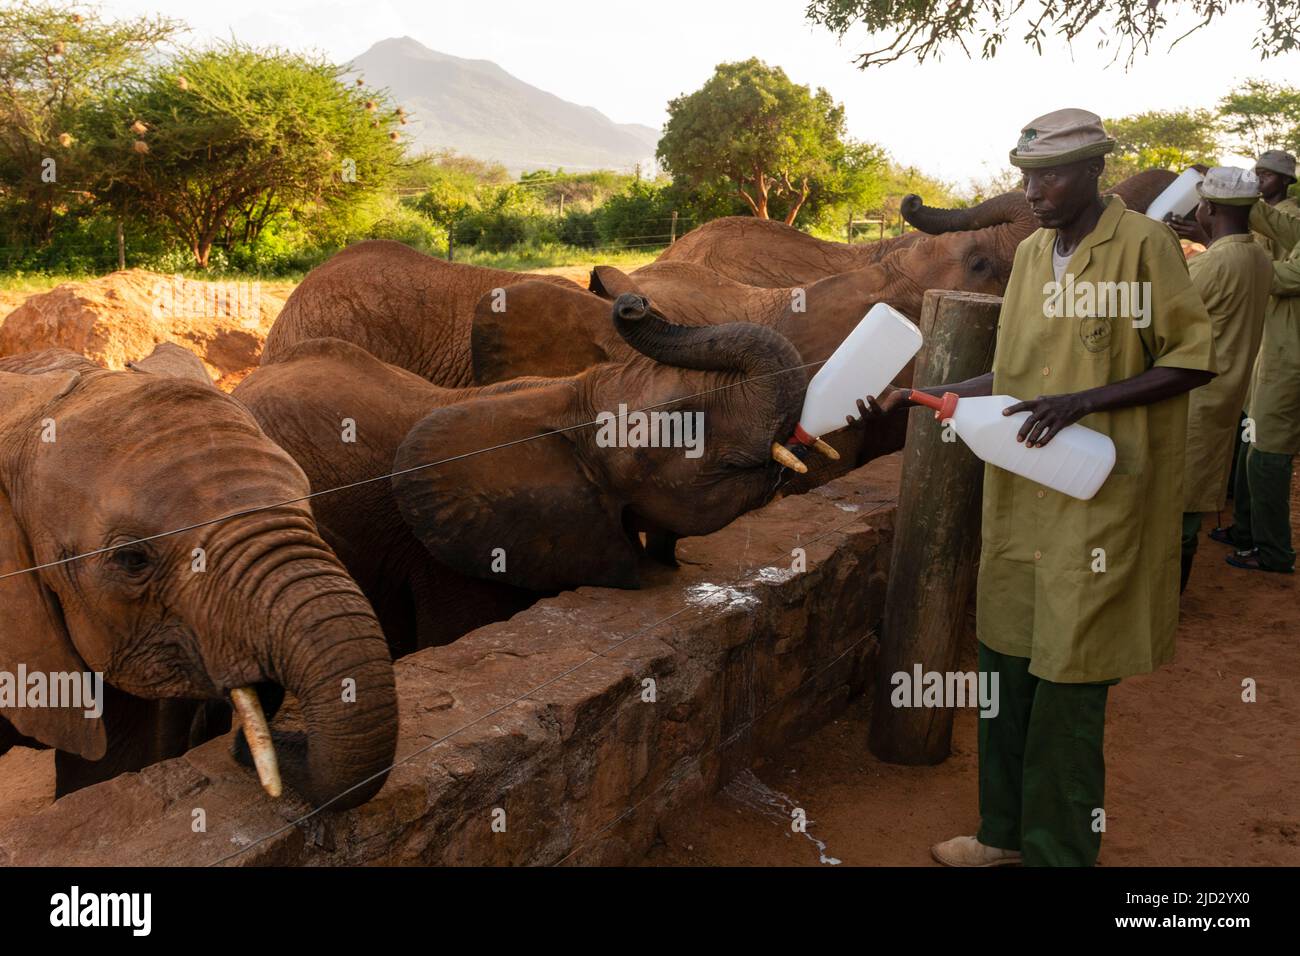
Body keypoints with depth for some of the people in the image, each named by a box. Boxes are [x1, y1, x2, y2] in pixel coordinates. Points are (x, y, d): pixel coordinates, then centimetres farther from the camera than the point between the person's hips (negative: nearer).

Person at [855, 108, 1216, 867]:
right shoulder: (1030, 254, 11)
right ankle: (1006, 832, 31)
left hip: (1098, 507, -6)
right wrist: (917, 399, 5)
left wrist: (1083, 401, -19)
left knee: (1068, 689, 2)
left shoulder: (1144, 244, -7)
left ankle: (1060, 850, 19)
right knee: (1006, 667, 13)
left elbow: (1195, 356, -9)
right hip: (1020, 500, 6)